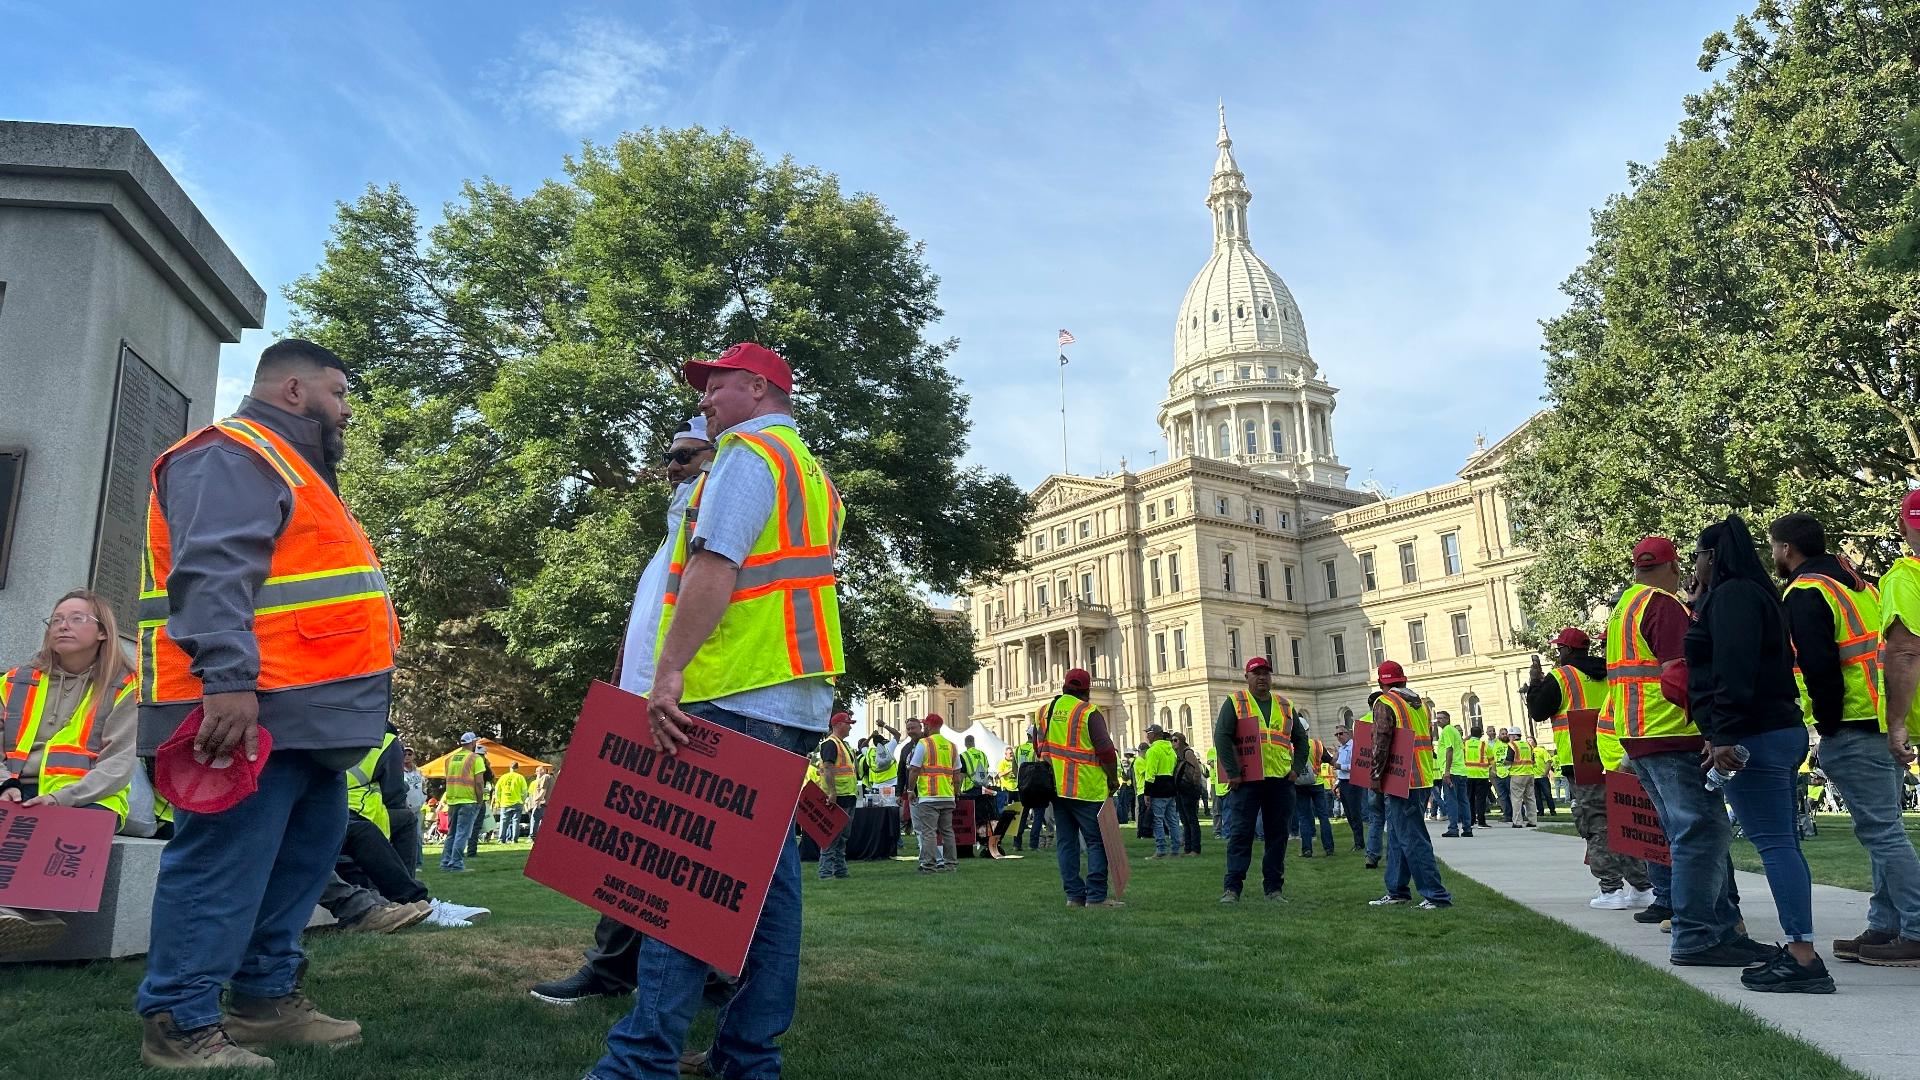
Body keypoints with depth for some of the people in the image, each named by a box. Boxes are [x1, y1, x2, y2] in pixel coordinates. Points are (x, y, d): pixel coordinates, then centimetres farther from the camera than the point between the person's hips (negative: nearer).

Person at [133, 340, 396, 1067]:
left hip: (304, 716, 11)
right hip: (251, 711, -11)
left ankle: (266, 999, 24)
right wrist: (228, 679, -30)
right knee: (224, 866, -5)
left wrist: (354, 700, 27)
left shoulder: (294, 470, 26)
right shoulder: (232, 456, -8)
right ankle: (181, 1024, 4)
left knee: (302, 858, 15)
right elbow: (213, 574, -21)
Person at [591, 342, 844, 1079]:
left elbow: (715, 566, -18)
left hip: (737, 694, -9)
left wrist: (669, 670, -22)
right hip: (794, 702, 9)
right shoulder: (809, 472, 25)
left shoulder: (748, 455, -4)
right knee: (766, 869, 8)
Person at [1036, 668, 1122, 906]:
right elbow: (1106, 751, -12)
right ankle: (1096, 896, -4)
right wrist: (1113, 779, 0)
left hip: (1055, 788, 6)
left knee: (1066, 841, 10)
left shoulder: (1043, 712, 10)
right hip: (1087, 789, -6)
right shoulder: (1088, 713, -9)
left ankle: (1074, 894, 11)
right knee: (1097, 841, 0)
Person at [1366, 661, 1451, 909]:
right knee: (1397, 836, 16)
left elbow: (1381, 742, -17)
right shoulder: (1420, 702, 16)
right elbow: (1430, 737, 17)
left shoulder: (1384, 703, -9)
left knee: (1413, 839, -5)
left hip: (1402, 781, -9)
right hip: (1424, 778, 9)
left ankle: (1436, 895, -6)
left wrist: (1376, 775, -11)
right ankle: (1396, 891, 21)